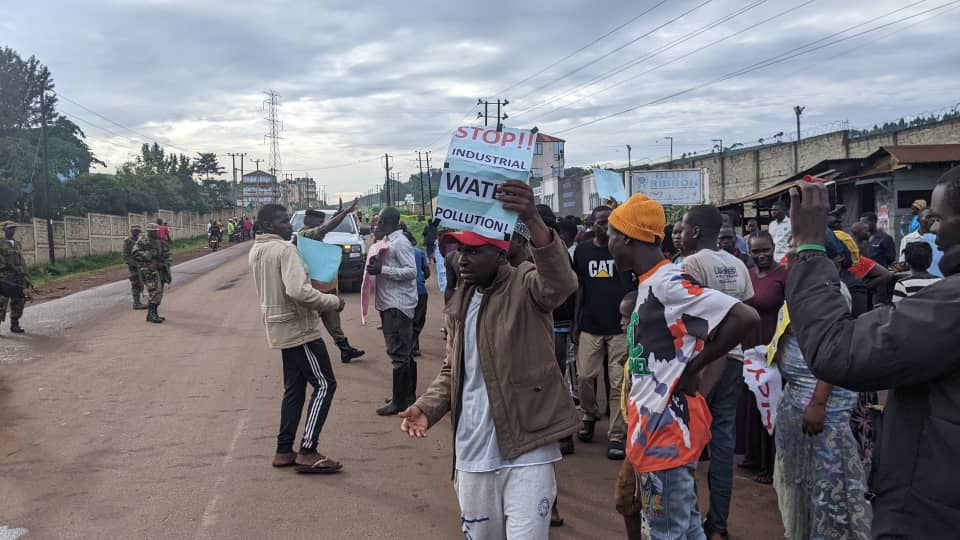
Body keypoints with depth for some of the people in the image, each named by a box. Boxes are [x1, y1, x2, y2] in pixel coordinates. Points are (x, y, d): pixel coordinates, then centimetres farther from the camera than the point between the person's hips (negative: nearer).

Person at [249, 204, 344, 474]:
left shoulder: (255, 251, 10)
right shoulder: (285, 249, -19)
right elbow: (298, 291, -29)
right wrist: (333, 301, -18)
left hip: (281, 328, 9)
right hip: (299, 328, -9)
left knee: (294, 388, 16)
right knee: (324, 384, -3)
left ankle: (284, 450, 18)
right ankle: (308, 452, -4)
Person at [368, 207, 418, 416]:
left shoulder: (400, 243, -14)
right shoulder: (388, 241, 15)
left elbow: (411, 271, -20)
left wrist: (382, 270, -23)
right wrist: (377, 266, 7)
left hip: (398, 305, -10)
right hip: (390, 303, 10)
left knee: (399, 353, -6)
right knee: (404, 352, 16)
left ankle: (399, 401, -2)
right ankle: (408, 395, 25)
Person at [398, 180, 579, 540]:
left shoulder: (524, 287, -9)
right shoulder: (460, 302, 11)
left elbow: (560, 282, -33)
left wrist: (533, 222, -51)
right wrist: (427, 407, -1)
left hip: (525, 449, -6)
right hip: (472, 451, 7)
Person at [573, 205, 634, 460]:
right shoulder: (583, 250, 8)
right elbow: (579, 288, 12)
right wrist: (575, 322, 10)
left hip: (620, 326, -2)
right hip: (590, 325, 2)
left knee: (618, 383, -3)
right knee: (585, 376, 2)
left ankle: (616, 436, 4)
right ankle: (590, 415, 31)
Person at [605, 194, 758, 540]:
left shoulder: (668, 283, -20)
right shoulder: (650, 284, 10)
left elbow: (745, 318, -27)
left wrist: (693, 368, -18)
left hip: (666, 427, -10)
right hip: (654, 424, 10)